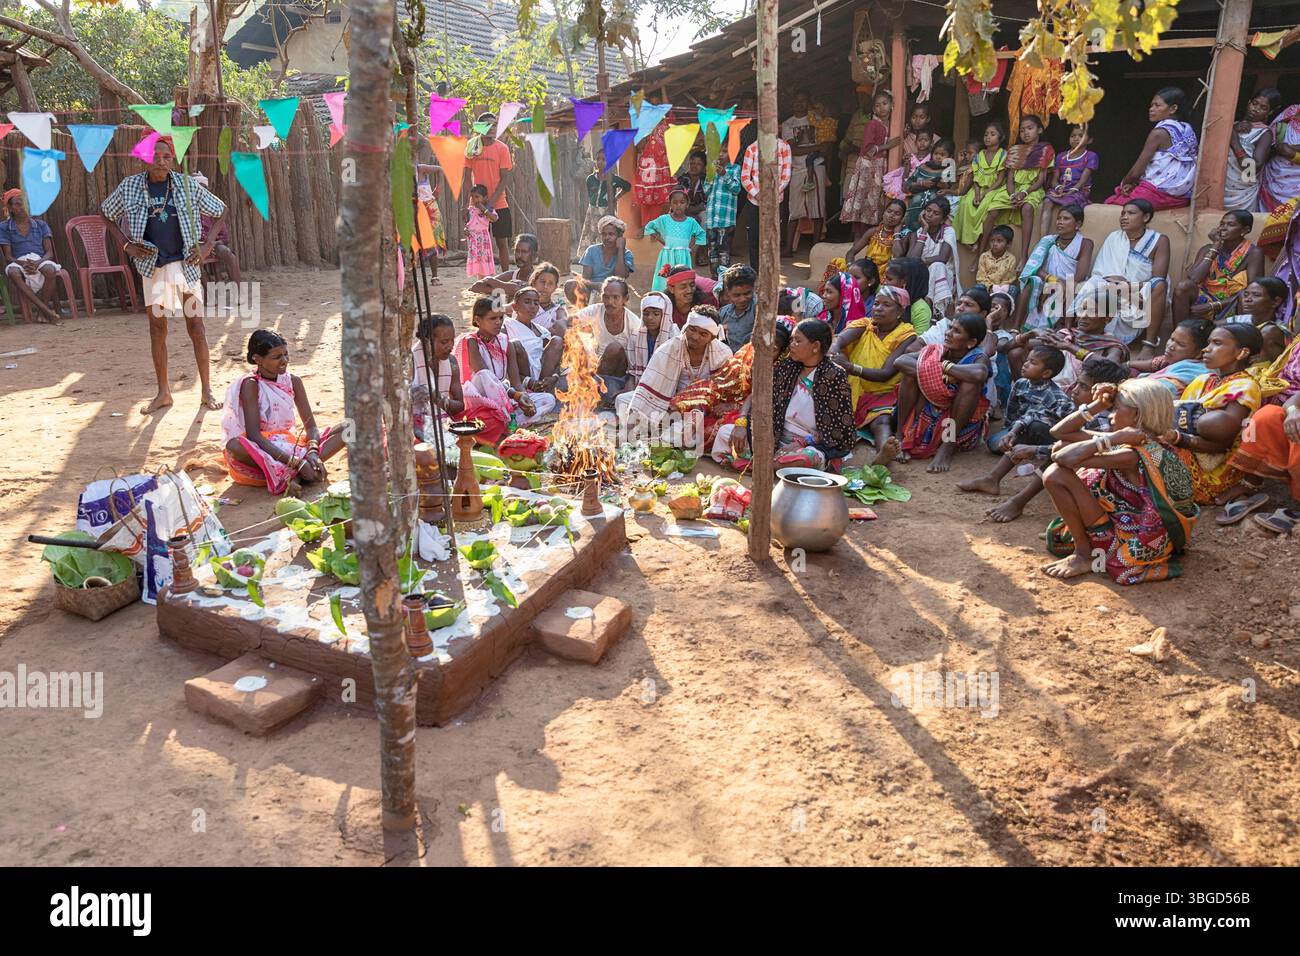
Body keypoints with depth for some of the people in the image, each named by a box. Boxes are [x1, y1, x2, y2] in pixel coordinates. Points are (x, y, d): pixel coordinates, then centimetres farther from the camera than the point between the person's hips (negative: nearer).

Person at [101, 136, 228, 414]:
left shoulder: (187, 185, -4)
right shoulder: (130, 187, 0)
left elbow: (220, 212, 7)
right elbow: (105, 213, 15)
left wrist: (206, 246, -2)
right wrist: (126, 245, 3)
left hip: (185, 264, -1)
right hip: (153, 266, 2)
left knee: (195, 325, 0)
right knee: (157, 327, 6)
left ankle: (207, 391, 8)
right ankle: (163, 393, 15)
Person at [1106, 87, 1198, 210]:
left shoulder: (1159, 133, -14)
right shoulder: (1188, 131, 9)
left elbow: (1136, 172, -12)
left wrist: (1125, 183, 10)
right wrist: (1132, 183, 6)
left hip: (1159, 194, -8)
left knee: (1109, 203, 7)